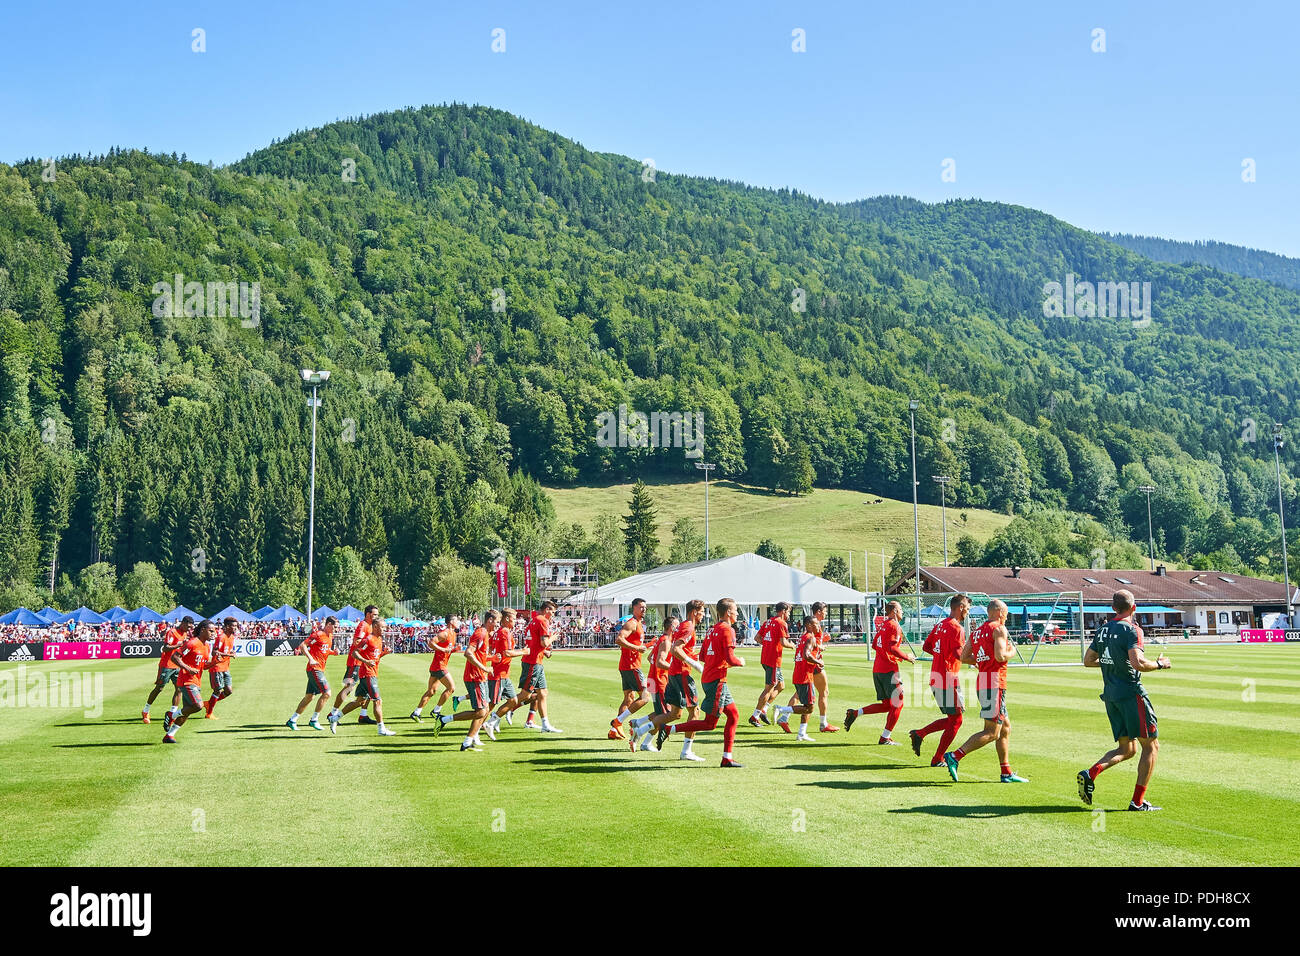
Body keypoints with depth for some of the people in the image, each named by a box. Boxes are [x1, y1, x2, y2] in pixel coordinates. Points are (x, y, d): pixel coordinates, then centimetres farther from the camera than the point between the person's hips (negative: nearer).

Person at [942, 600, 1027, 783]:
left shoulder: (978, 631, 17)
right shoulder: (999, 629, -7)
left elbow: (964, 657, 14)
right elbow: (1000, 656, -19)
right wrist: (1011, 652, 1)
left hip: (981, 683, 9)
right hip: (994, 683, -9)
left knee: (1006, 727, 16)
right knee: (991, 733, -9)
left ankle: (1006, 773, 17)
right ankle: (954, 757, -17)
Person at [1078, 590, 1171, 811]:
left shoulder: (1103, 629, 11)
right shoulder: (1131, 629, -11)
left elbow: (1088, 660, 18)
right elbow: (1138, 663, -23)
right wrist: (1160, 664, -6)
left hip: (1110, 694, 8)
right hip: (1131, 693, -8)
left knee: (1126, 749, 13)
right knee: (1151, 746, 4)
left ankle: (1090, 774, -10)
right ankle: (1138, 801, 1)